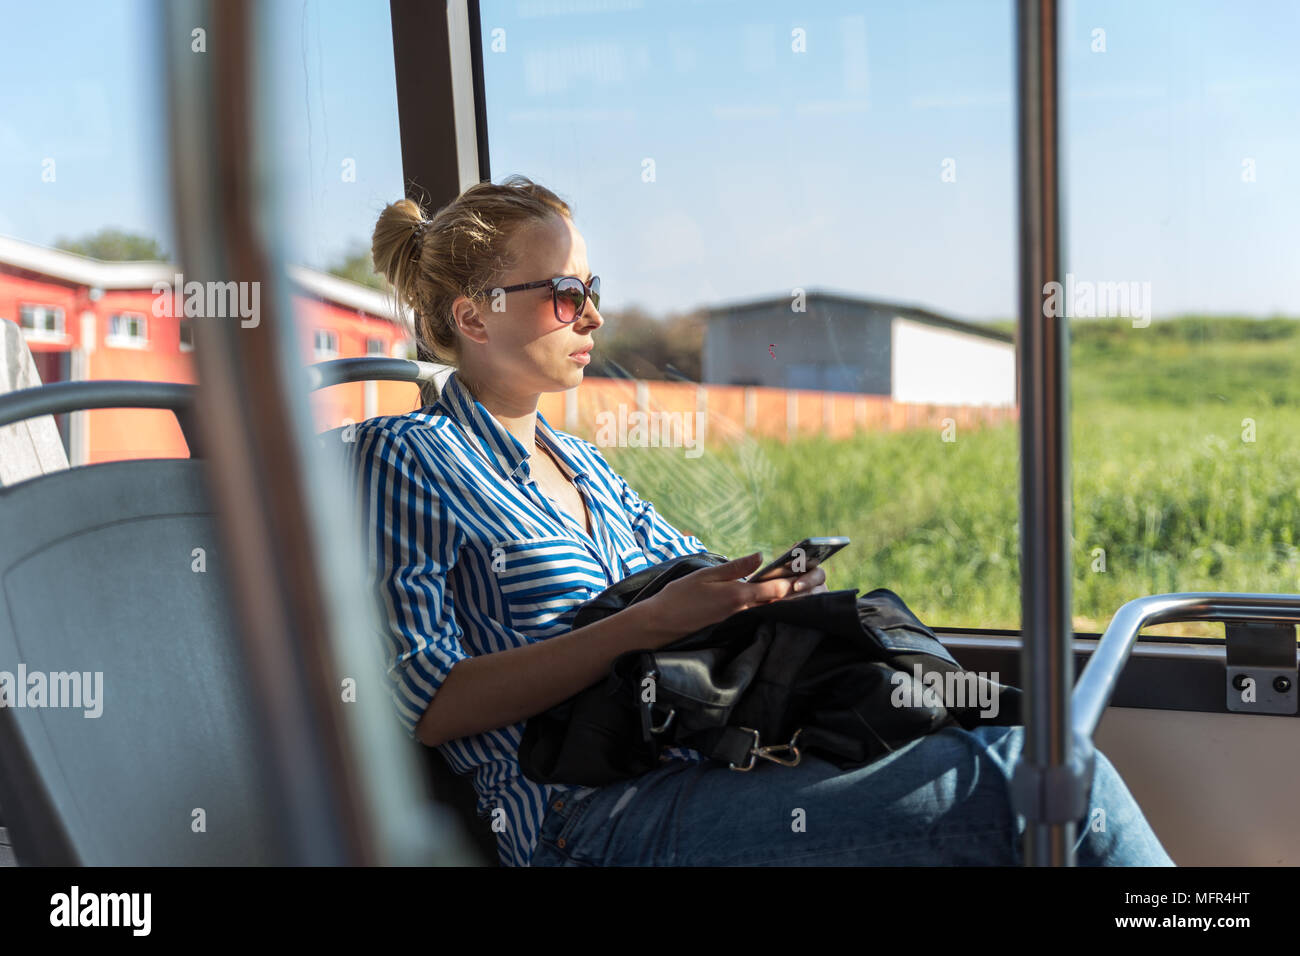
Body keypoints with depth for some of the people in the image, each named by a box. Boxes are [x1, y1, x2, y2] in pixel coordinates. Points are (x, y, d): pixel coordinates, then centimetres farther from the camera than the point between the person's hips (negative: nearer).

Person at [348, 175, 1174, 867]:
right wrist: (649, 624, -17)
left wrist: (768, 583, 3)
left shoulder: (579, 463, 24)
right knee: (1007, 790, -23)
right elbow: (426, 703, -11)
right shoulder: (406, 456, 0)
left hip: (702, 761, 8)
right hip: (595, 818, -7)